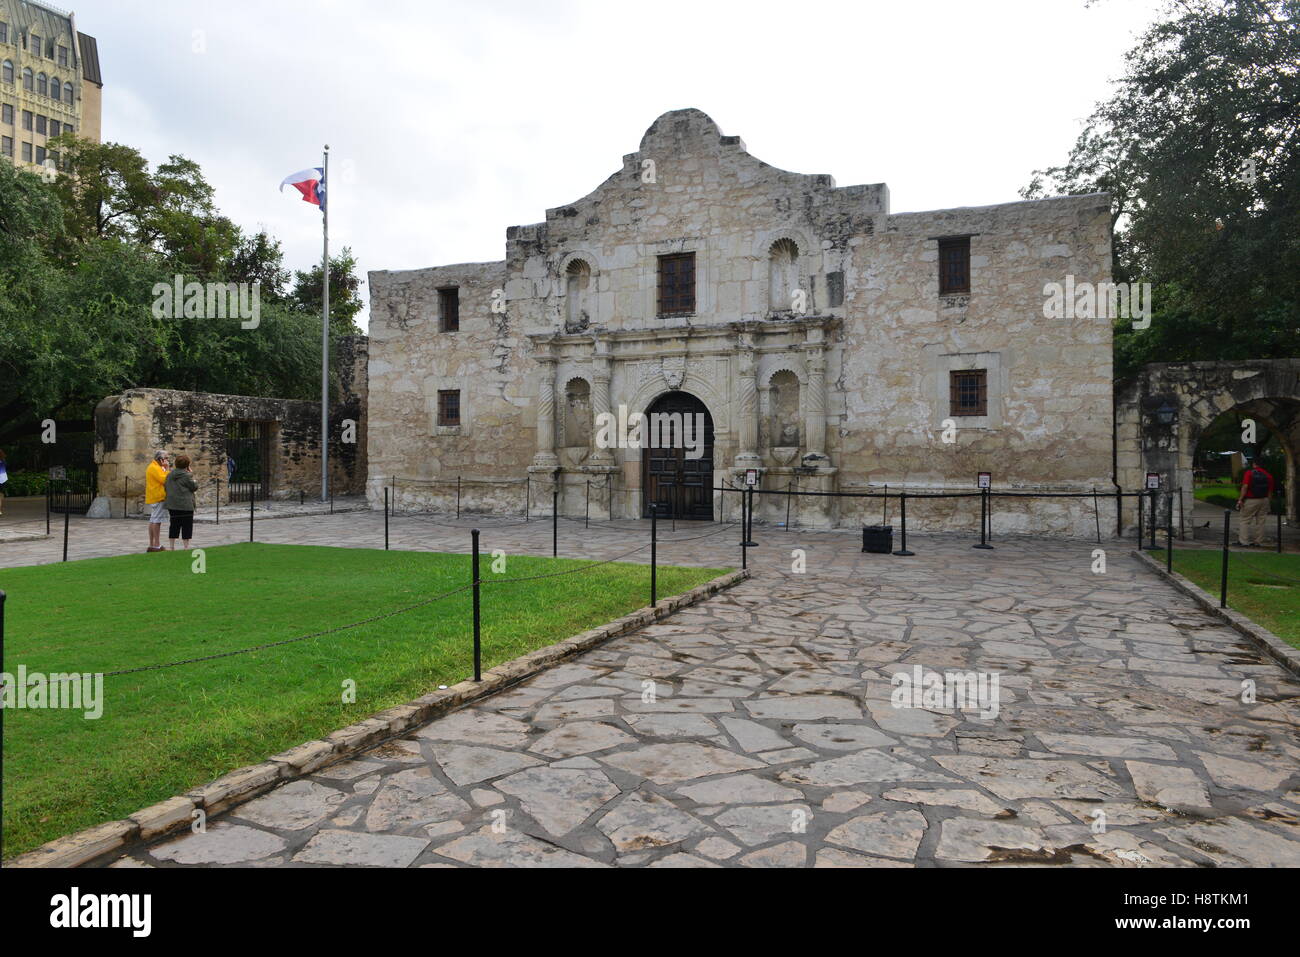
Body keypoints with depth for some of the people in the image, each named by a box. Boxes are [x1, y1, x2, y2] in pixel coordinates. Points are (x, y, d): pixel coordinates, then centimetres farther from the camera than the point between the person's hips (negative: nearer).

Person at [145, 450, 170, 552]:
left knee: (153, 520, 11)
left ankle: (151, 545, 15)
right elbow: (165, 480, -20)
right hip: (158, 498, -11)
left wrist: (164, 468, 6)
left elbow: (163, 479, 17)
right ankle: (157, 545, -9)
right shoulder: (155, 468, -13)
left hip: (152, 498, 11)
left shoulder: (153, 467, 20)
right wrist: (165, 469, -11)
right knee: (157, 521, -9)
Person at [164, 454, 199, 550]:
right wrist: (192, 475, 2)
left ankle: (172, 547, 15)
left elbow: (166, 486, 14)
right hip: (186, 505, -6)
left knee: (174, 525, 12)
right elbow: (195, 487, -5)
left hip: (172, 505, 6)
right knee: (187, 526, 1)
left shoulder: (169, 475, 9)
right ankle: (186, 547, 1)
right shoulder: (186, 476, -12)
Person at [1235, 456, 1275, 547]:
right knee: (1260, 522, 11)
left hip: (1250, 500, -5)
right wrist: (1268, 501, 17)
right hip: (1264, 500, 5)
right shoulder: (1268, 475, 6)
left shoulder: (1248, 473, -11)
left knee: (1245, 521, 2)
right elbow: (1270, 491, 9)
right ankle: (1258, 542, 15)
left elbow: (1245, 486, -19)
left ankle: (1244, 541, -1)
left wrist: (1240, 499, -18)